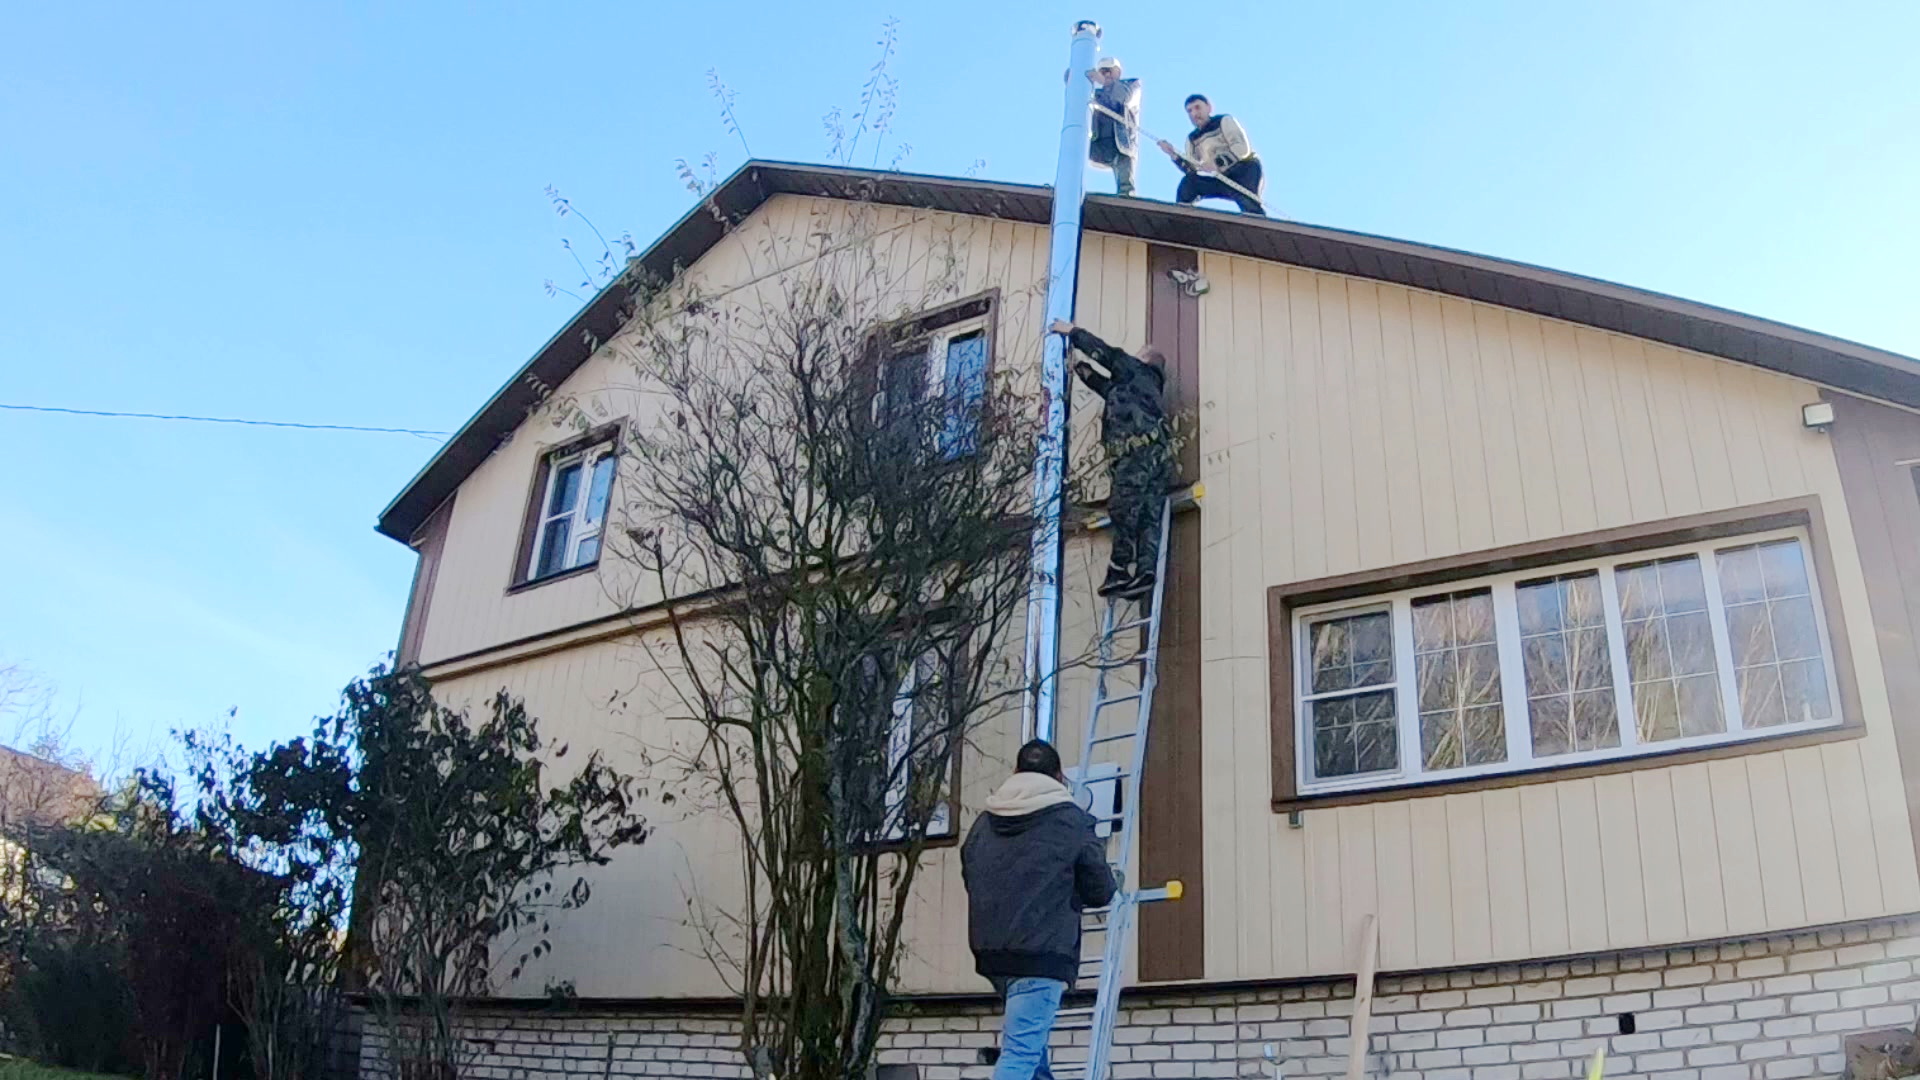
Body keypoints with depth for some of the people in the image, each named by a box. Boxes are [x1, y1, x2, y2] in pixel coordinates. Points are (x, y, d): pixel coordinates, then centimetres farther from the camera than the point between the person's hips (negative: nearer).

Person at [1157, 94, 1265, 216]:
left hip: (1246, 171, -6)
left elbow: (1242, 148, -16)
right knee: (1188, 183, -11)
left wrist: (1218, 162, -29)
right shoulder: (1192, 138, 15)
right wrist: (1174, 155, -12)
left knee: (1249, 205, -33)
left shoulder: (1224, 121, -1)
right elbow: (1191, 169, 4)